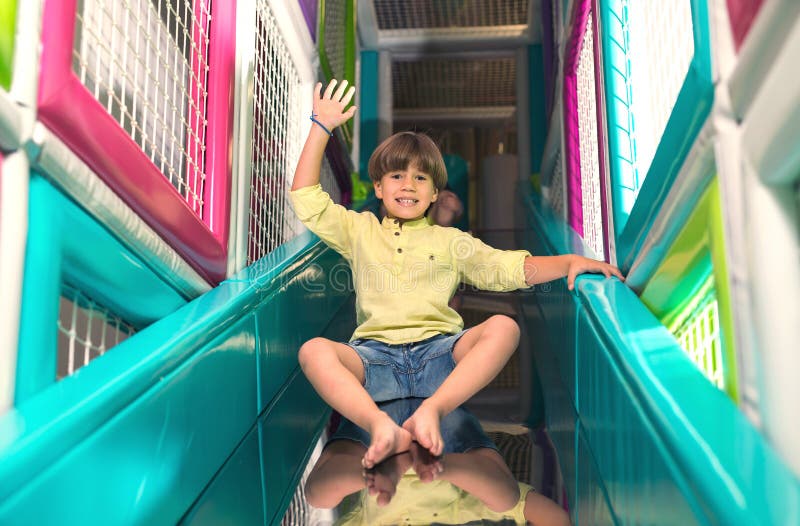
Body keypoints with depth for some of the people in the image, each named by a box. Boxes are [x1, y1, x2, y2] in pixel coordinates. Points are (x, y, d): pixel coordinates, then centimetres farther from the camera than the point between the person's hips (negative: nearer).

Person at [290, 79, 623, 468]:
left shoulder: (450, 241, 20)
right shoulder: (360, 231, 21)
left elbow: (510, 268, 12)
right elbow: (305, 199, 15)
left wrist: (569, 262, -4)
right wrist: (321, 128, 13)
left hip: (439, 353, 1)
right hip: (374, 355, 0)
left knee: (504, 328, -28)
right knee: (314, 350, -30)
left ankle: (433, 410, -40)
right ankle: (380, 427, -49)